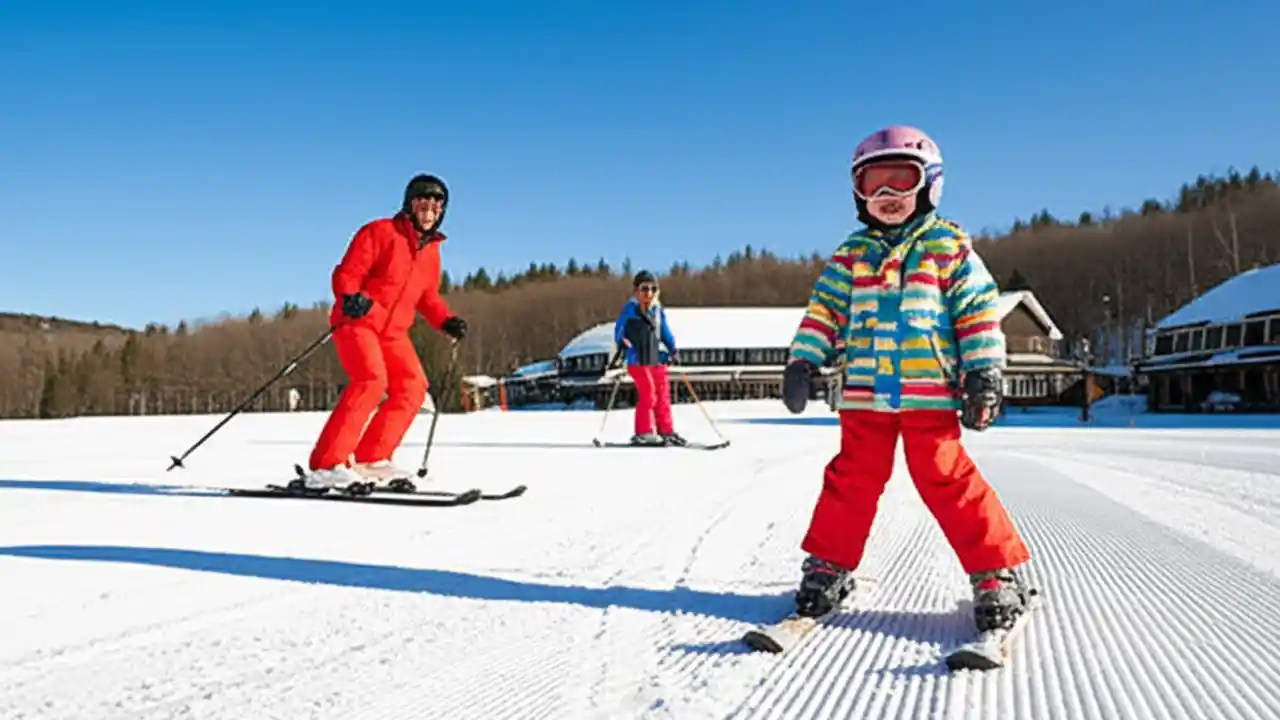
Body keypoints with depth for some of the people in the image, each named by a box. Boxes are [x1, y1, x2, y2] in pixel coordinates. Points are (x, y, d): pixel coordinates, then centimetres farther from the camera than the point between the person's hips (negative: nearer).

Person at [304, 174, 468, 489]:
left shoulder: (431, 249, 14)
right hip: (357, 321, -8)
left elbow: (428, 296, 22)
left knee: (413, 387, -6)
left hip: (393, 330, 8)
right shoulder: (380, 232, -7)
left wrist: (447, 321, 6)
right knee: (371, 380, -27)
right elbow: (346, 273, -12)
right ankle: (326, 465, -26)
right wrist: (351, 297, -32)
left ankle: (369, 461, 1)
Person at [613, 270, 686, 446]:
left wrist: (673, 350, 12)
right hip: (638, 360, -6)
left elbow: (665, 332, 20)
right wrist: (622, 342, -19)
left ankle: (666, 431, 18)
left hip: (657, 359, 6)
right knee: (648, 394, -10)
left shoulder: (658, 310, 11)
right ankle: (644, 433, 0)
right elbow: (619, 329, -2)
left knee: (663, 395, 8)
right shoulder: (631, 308, -4)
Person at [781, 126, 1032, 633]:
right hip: (864, 393, 3)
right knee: (853, 478, 8)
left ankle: (998, 573, 8)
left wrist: (983, 372, -6)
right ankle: (828, 565, 20)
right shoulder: (851, 254, 11)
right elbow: (824, 310, 11)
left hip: (930, 392, -3)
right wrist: (802, 361, 2)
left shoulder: (949, 246, 4)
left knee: (947, 480, -4)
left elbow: (978, 311, 1)